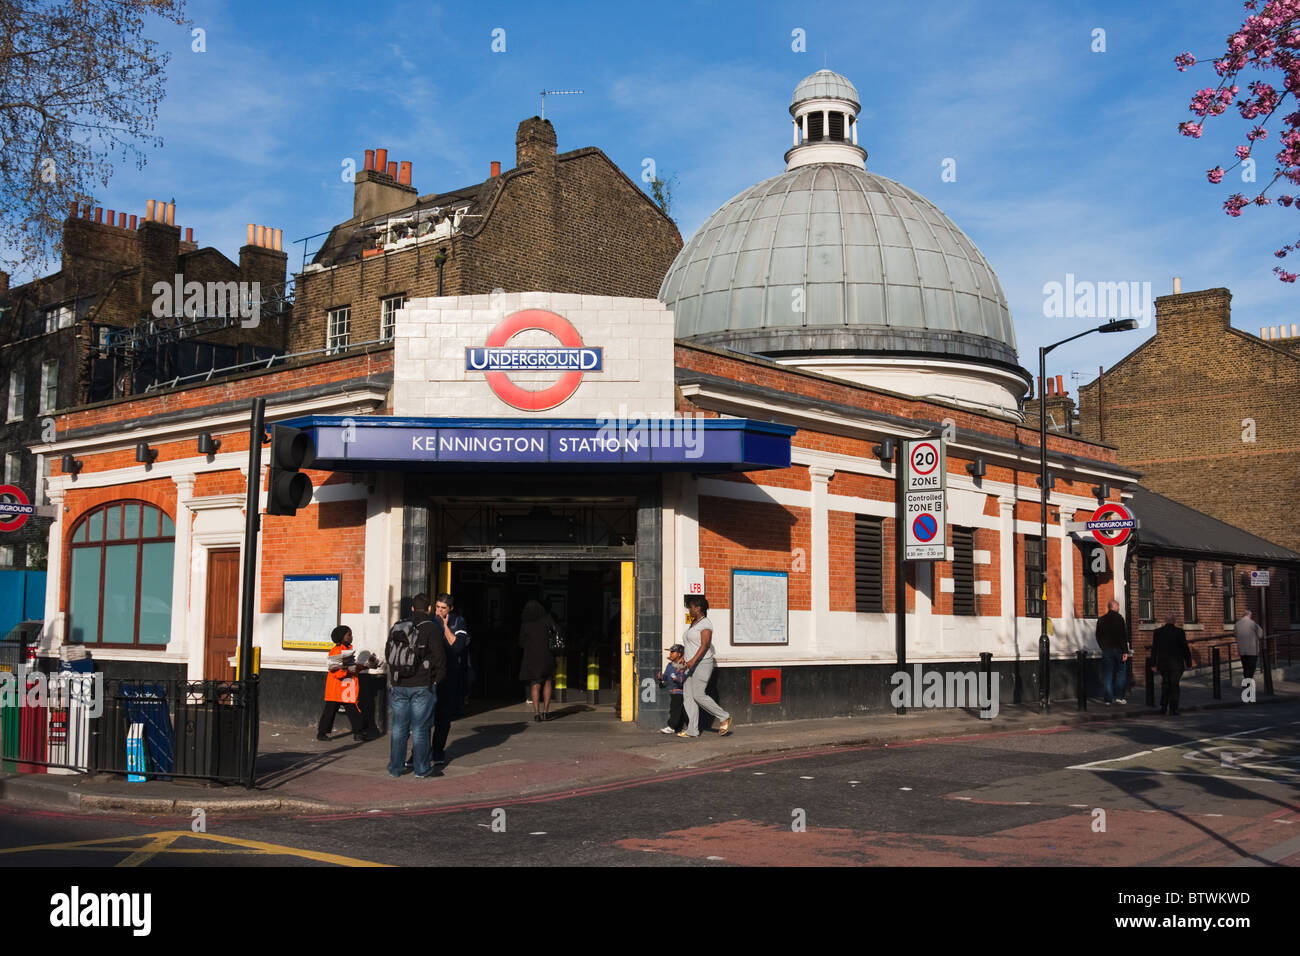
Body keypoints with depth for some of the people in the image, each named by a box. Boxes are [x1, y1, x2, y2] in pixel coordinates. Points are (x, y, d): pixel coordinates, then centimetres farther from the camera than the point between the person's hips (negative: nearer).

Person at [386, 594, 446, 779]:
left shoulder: (396, 627, 7)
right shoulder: (430, 629, -10)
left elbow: (388, 654, 15)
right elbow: (439, 657, -10)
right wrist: (437, 678, 4)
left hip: (398, 686, 4)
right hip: (422, 686, -4)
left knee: (399, 727, 10)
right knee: (420, 728, 1)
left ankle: (395, 768, 14)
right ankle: (421, 768, 6)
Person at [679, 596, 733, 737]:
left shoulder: (705, 623, -10)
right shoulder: (693, 623, 18)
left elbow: (705, 645, -20)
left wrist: (693, 660, -30)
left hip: (702, 663, -9)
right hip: (692, 665, 9)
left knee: (698, 695, -13)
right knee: (687, 696, 1)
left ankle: (724, 717, 1)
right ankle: (692, 730, 0)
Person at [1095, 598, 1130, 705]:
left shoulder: (1101, 619, 8)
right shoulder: (1119, 618, -7)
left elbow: (1098, 636, 13)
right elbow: (1124, 636, -11)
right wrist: (1125, 651, -11)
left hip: (1106, 651, 4)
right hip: (1118, 650, -4)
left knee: (1107, 675, 4)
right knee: (1121, 672, 8)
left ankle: (1108, 699, 1)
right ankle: (1119, 696, 3)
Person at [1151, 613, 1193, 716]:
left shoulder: (1158, 632, -1)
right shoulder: (1180, 632, -8)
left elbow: (1154, 648, 3)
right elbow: (1185, 648, -7)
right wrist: (1188, 662, 2)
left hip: (1162, 664, 2)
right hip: (1176, 664, -2)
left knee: (1165, 684, 17)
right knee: (1174, 685, 4)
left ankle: (1163, 706, 9)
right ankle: (1173, 708, 1)